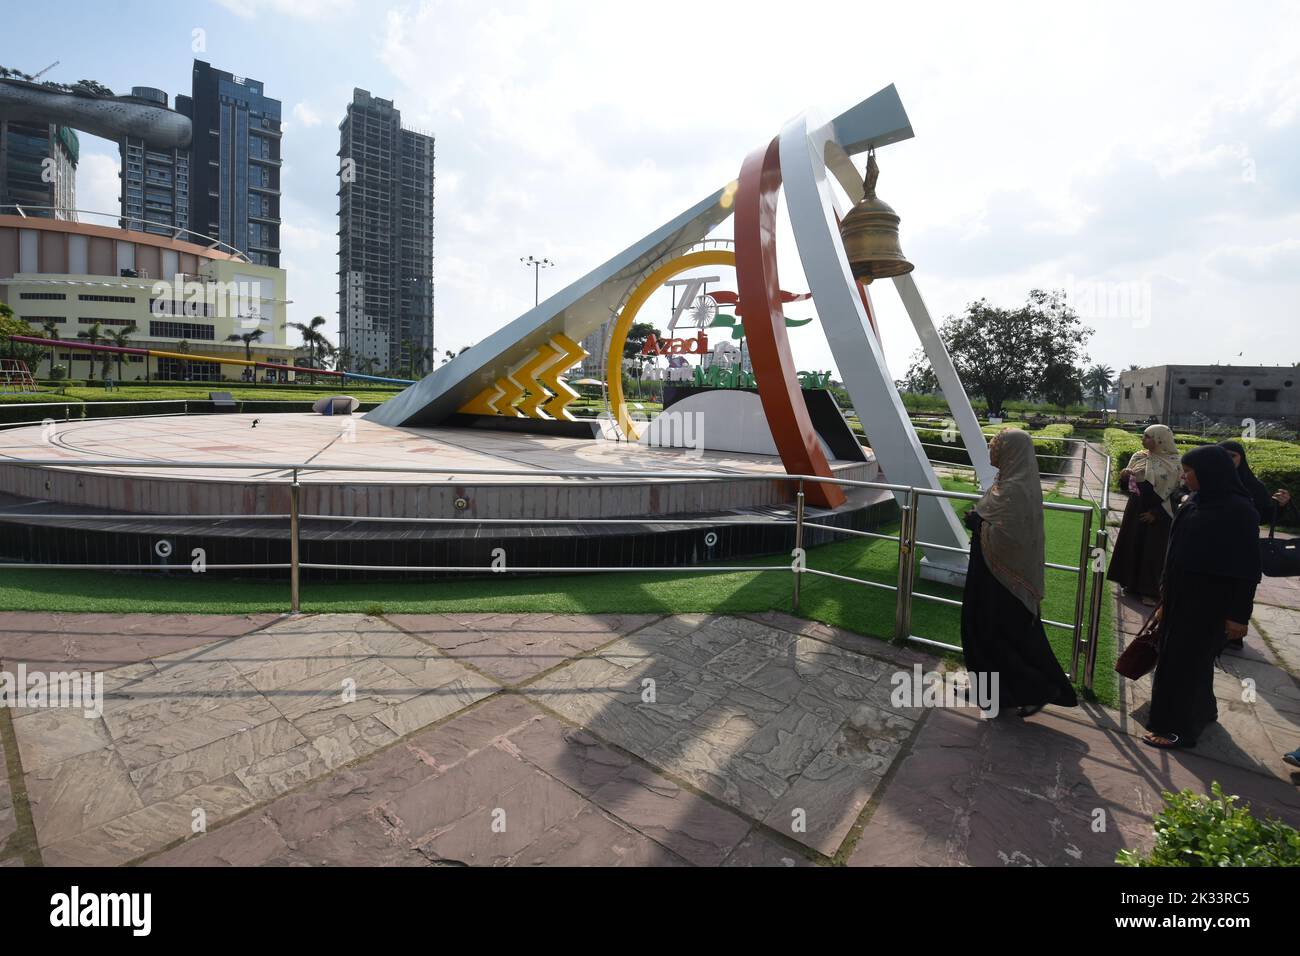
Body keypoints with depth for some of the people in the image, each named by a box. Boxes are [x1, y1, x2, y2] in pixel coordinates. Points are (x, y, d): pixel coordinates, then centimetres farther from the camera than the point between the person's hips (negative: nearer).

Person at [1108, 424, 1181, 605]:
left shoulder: (1173, 462, -10)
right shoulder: (1138, 457, 3)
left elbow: (1177, 491, -9)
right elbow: (1128, 482, 12)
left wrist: (1156, 512, -13)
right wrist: (1124, 477, -12)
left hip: (1158, 513, -5)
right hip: (1136, 509, 5)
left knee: (1154, 550, 1)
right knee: (1131, 544, 9)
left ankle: (1150, 590, 11)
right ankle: (1132, 583, 23)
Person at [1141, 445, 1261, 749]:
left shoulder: (1238, 510, -17)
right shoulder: (1194, 503, 5)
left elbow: (1247, 567, -16)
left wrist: (1239, 615, -15)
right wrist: (1166, 598, 17)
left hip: (1209, 603, -7)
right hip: (1182, 595, 8)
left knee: (1186, 660, 2)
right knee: (1178, 655, 18)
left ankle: (1179, 727, 16)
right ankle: (1201, 711, 38)